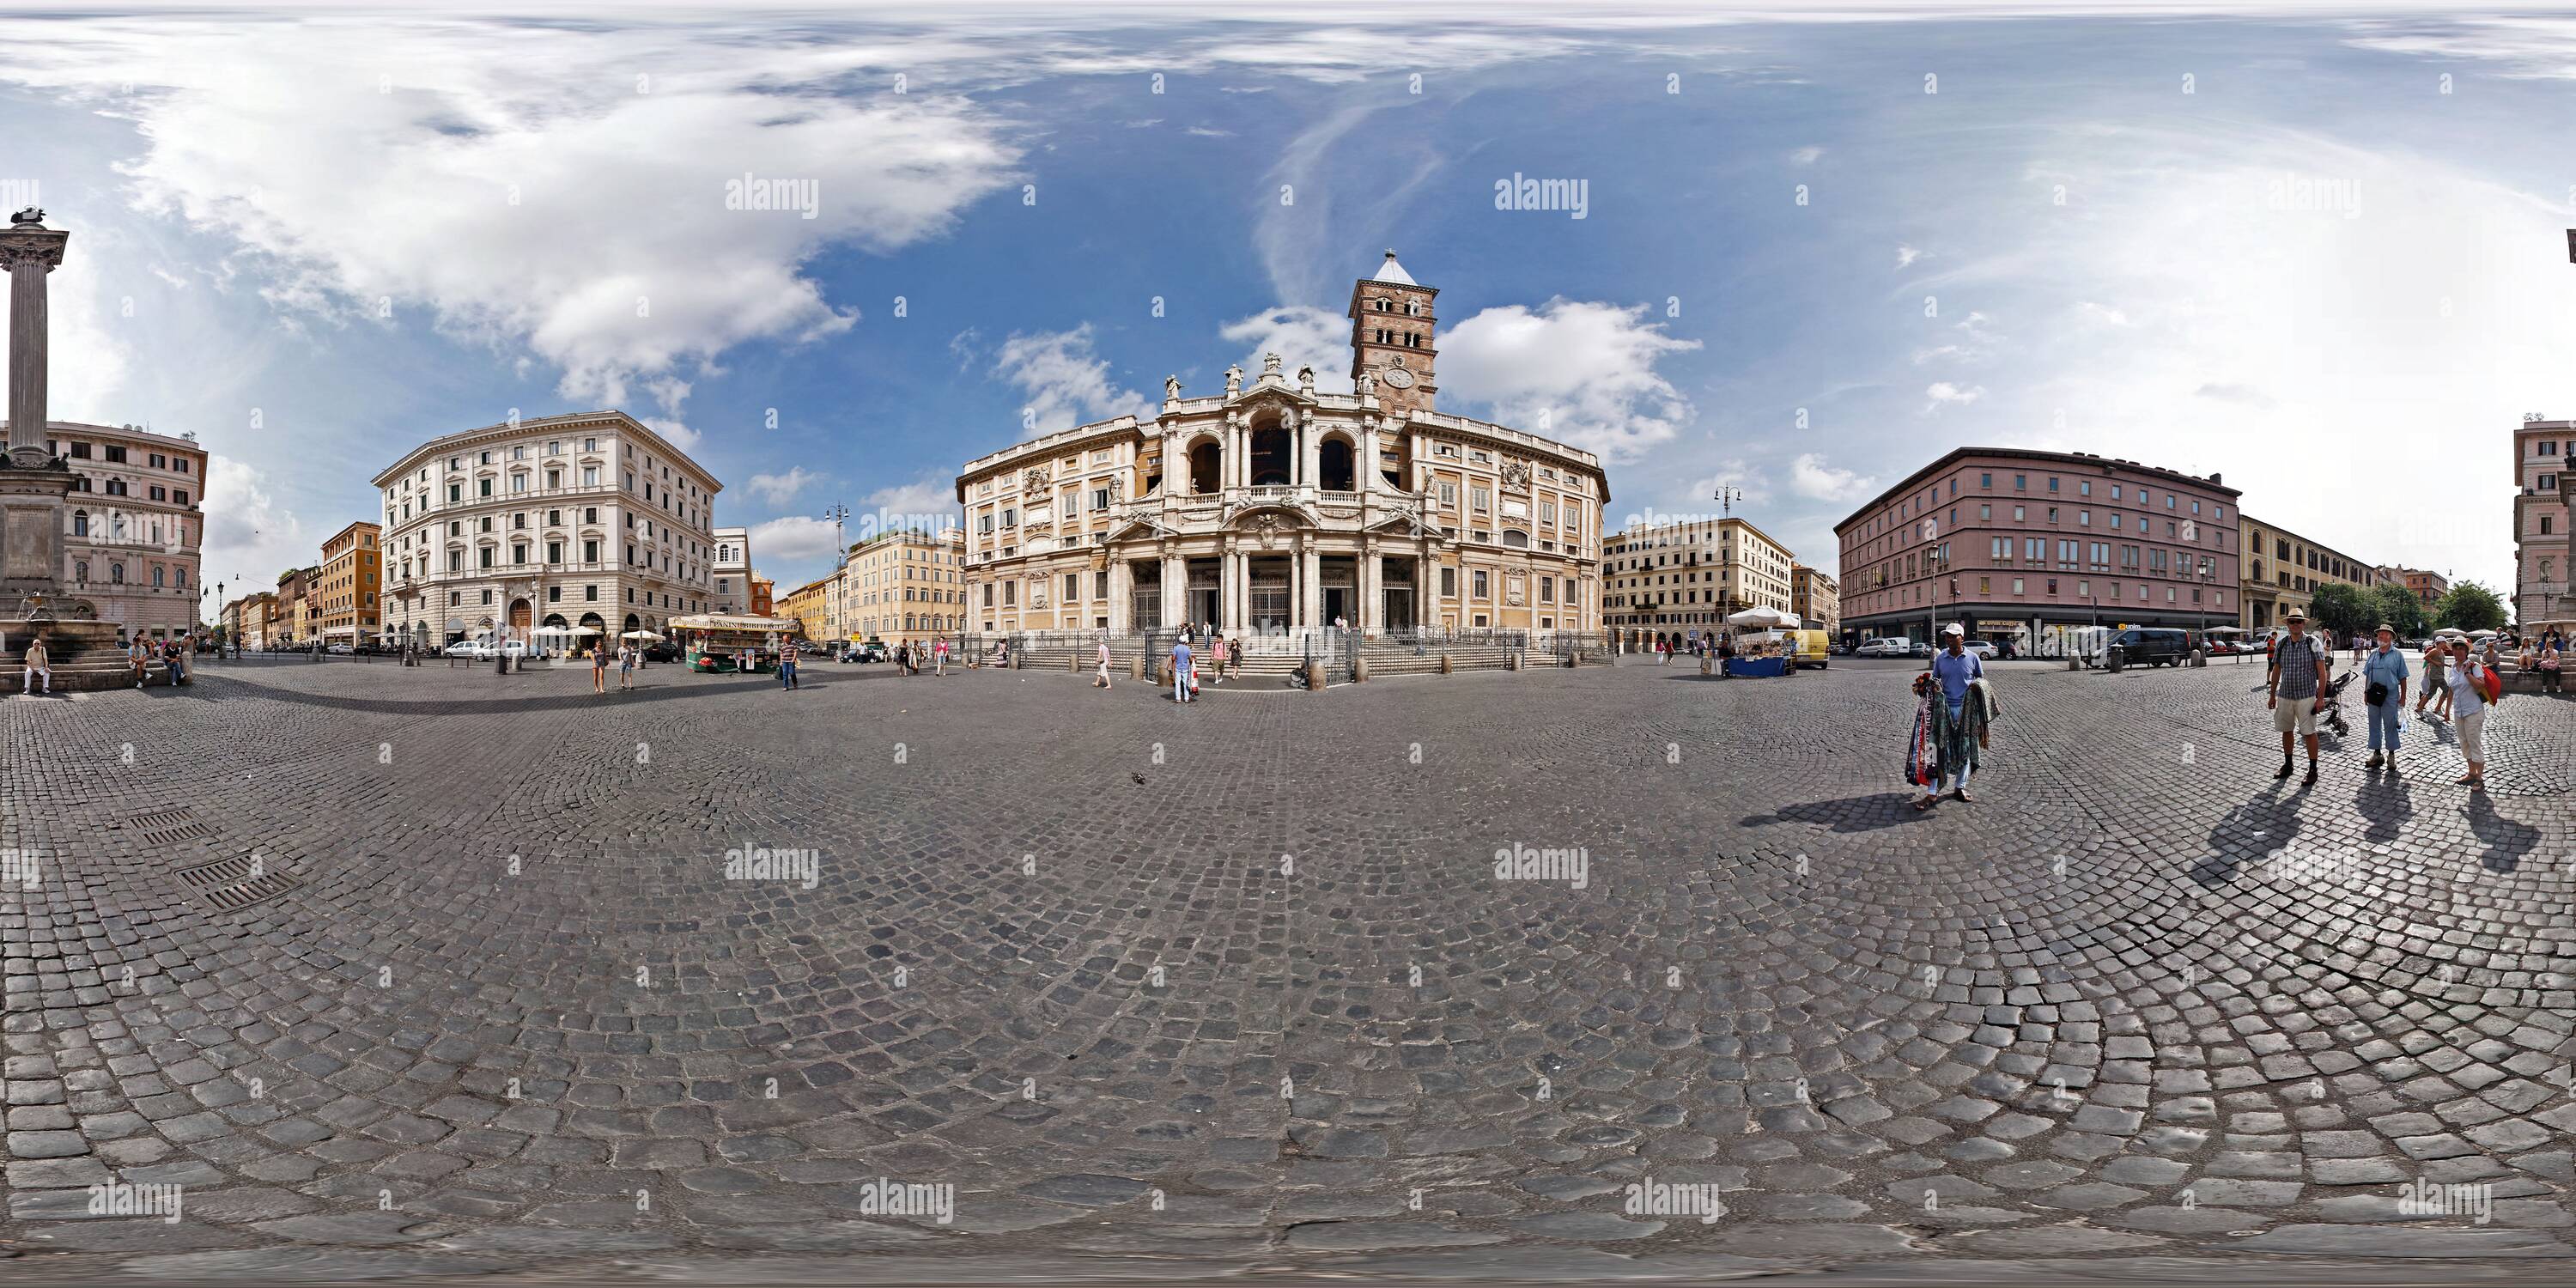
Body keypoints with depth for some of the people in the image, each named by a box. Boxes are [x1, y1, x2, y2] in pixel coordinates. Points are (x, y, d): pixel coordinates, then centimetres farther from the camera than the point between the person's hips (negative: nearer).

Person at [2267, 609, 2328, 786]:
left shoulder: (2312, 642, -8)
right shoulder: (2281, 644, 4)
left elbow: (2322, 672, -9)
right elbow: (2276, 670, 12)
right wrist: (2272, 695, 12)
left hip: (2306, 696, -4)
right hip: (2285, 695, 4)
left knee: (2310, 733, 0)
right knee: (2286, 730, 13)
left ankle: (2313, 770, 8)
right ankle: (2287, 765, 26)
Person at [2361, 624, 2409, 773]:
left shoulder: (2397, 655, -2)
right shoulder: (2373, 654, 9)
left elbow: (2403, 678, -2)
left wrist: (2403, 697, -4)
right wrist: (2366, 693, 9)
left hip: (2390, 696, -4)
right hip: (2374, 694, 4)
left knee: (2390, 726, 2)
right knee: (2374, 725, 9)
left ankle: (2392, 755, 12)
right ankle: (2376, 753, 19)